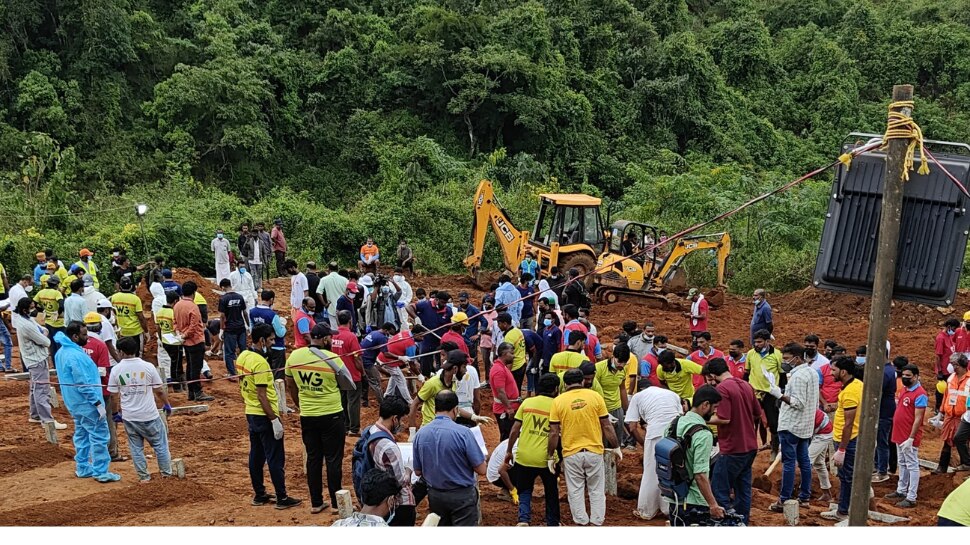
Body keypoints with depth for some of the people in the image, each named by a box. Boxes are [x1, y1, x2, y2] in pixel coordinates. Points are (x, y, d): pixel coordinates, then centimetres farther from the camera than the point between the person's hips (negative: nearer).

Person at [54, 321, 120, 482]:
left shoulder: (62, 352, 5)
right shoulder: (76, 356, -26)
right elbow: (84, 384, -26)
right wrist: (98, 404, -21)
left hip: (74, 403, 10)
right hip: (87, 404, -10)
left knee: (82, 434, 18)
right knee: (99, 436, -2)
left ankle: (82, 468, 26)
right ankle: (101, 472, 1)